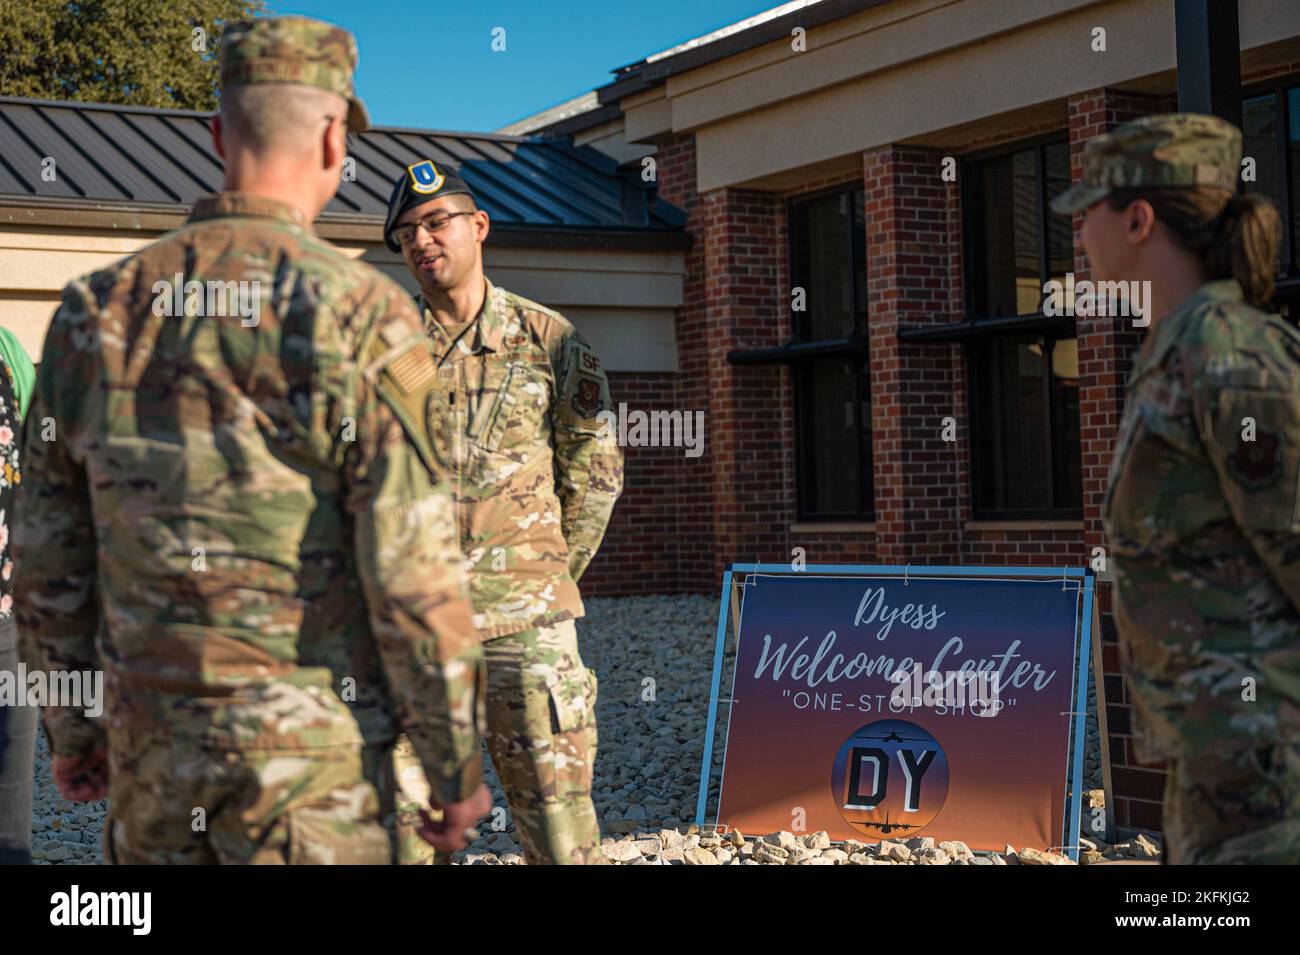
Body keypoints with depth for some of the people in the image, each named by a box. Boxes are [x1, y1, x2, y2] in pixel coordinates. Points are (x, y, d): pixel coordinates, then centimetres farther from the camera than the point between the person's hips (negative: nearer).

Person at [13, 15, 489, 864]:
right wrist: (459, 765, -6)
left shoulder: (98, 309, 3)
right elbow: (412, 570, -15)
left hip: (149, 745, 5)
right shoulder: (359, 315, -13)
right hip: (309, 752, -4)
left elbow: (49, 554, 8)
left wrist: (70, 727, 20)